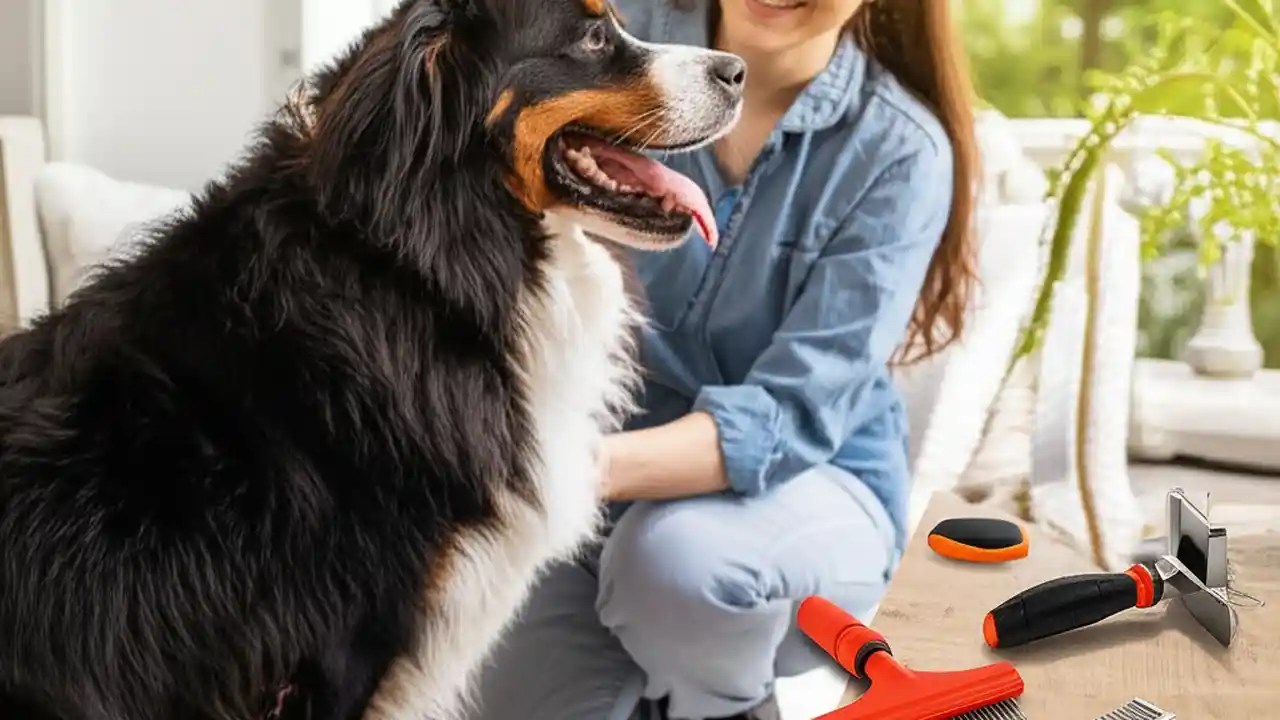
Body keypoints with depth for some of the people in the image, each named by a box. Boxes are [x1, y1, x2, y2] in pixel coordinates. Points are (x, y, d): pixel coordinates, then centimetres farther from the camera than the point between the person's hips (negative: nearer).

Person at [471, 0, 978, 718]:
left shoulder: (901, 152, -15)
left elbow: (791, 415, -23)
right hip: (596, 493, 3)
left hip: (807, 488, -2)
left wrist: (591, 465, -41)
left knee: (677, 550, -34)